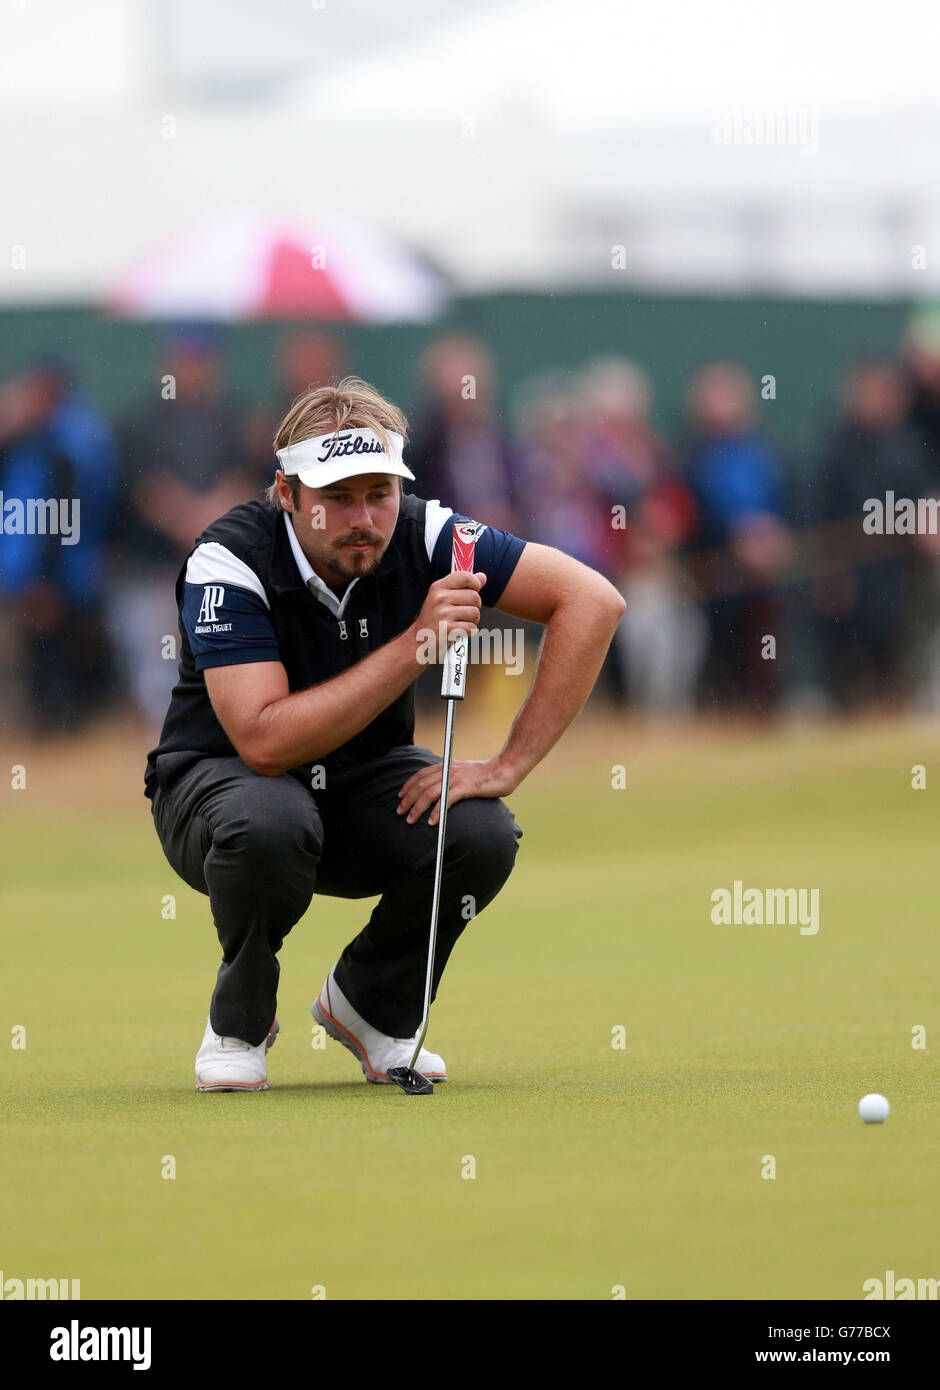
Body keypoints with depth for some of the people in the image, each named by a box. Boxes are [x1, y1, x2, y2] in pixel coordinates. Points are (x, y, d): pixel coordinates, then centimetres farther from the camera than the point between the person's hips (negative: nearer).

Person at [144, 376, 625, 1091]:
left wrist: (509, 764, -24)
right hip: (220, 778, -4)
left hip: (364, 781, 4)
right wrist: (415, 644, -41)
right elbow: (266, 742, -37)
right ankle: (239, 1022, -8)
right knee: (268, 822, -39)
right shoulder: (227, 562, -27)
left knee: (482, 832, -26)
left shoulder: (419, 534, -18)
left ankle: (371, 1006, 3)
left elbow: (592, 601, -19)